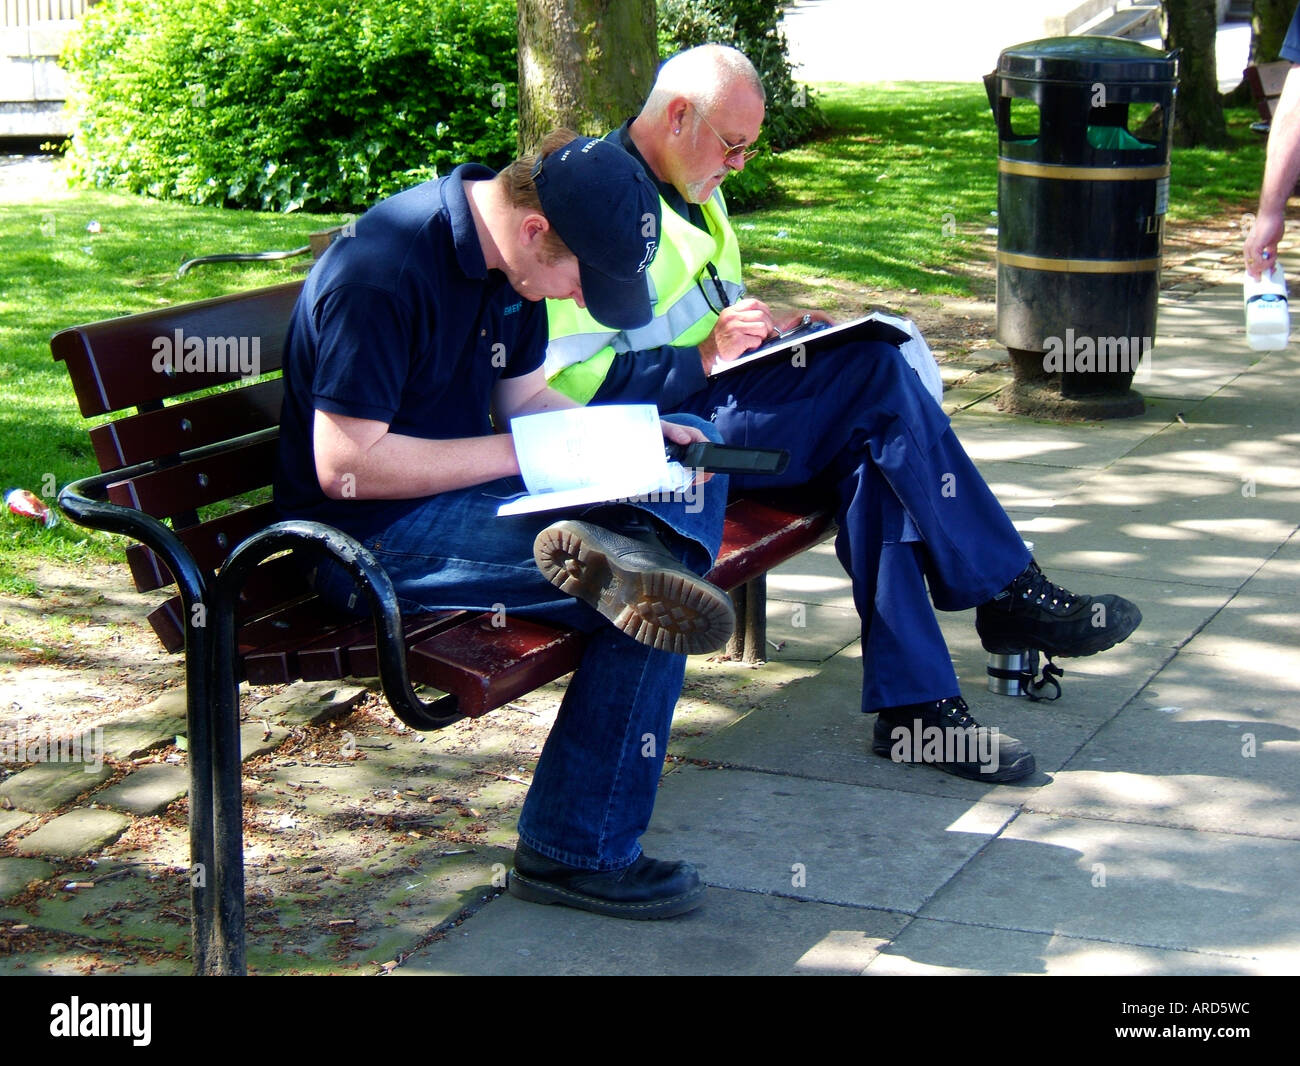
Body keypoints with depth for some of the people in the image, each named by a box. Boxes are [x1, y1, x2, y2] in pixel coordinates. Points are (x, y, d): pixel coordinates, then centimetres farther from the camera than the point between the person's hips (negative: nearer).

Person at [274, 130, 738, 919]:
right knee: (647, 608, -23)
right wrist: (524, 453, -21)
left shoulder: (513, 260, 5)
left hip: (466, 488, 10)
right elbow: (344, 467, -25)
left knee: (692, 463, 1)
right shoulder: (382, 272, -24)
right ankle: (575, 854, -15)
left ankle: (623, 551, -27)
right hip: (375, 535, -10)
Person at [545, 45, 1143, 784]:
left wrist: (769, 327, 9)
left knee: (871, 452, -19)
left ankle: (912, 703, -22)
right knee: (877, 374, -23)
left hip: (714, 397, 10)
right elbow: (567, 379, -19)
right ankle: (1009, 594, -13)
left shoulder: (696, 194, 20)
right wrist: (705, 356, -20)